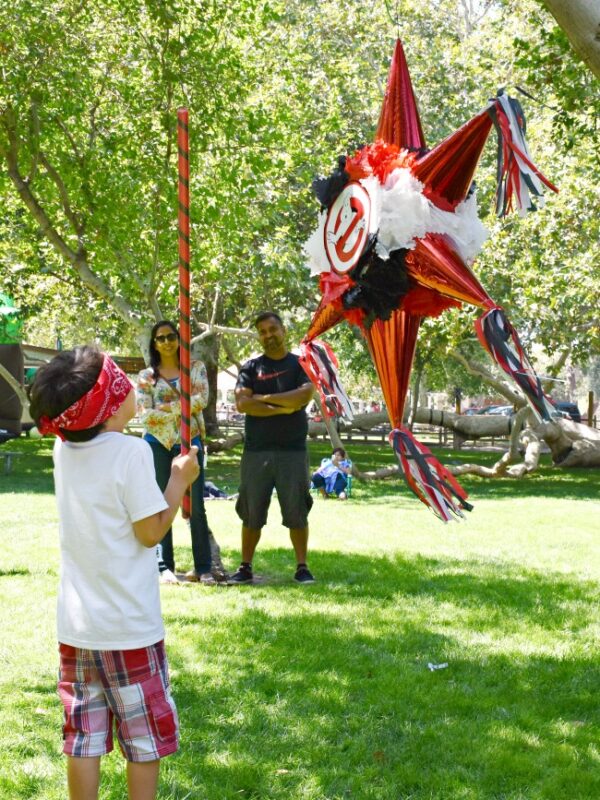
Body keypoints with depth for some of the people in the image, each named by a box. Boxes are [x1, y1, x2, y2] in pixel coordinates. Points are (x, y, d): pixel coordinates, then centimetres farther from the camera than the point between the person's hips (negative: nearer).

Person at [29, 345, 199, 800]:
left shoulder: (64, 448, 2)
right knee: (146, 738, 7)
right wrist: (180, 481, -3)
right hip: (130, 626, -6)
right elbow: (151, 532, -14)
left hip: (76, 625, 6)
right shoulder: (132, 452, -17)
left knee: (83, 739, 10)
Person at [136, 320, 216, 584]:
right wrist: (181, 407, -12)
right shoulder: (146, 376, 6)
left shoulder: (195, 368, 7)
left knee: (196, 507, 0)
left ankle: (203, 568, 3)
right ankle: (165, 567, 6)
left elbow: (201, 400, -10)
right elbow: (144, 415, -6)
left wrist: (166, 408, -13)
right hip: (158, 443, 0)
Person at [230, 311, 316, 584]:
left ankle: (302, 567, 9)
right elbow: (242, 403, -6)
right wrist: (282, 408, -11)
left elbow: (304, 396, -11)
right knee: (251, 512, 5)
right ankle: (245, 567, 12)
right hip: (256, 450, 1)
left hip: (293, 450, -1)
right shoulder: (251, 367, 9)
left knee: (297, 511, 2)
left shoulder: (300, 365, 7)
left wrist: (264, 398, -8)